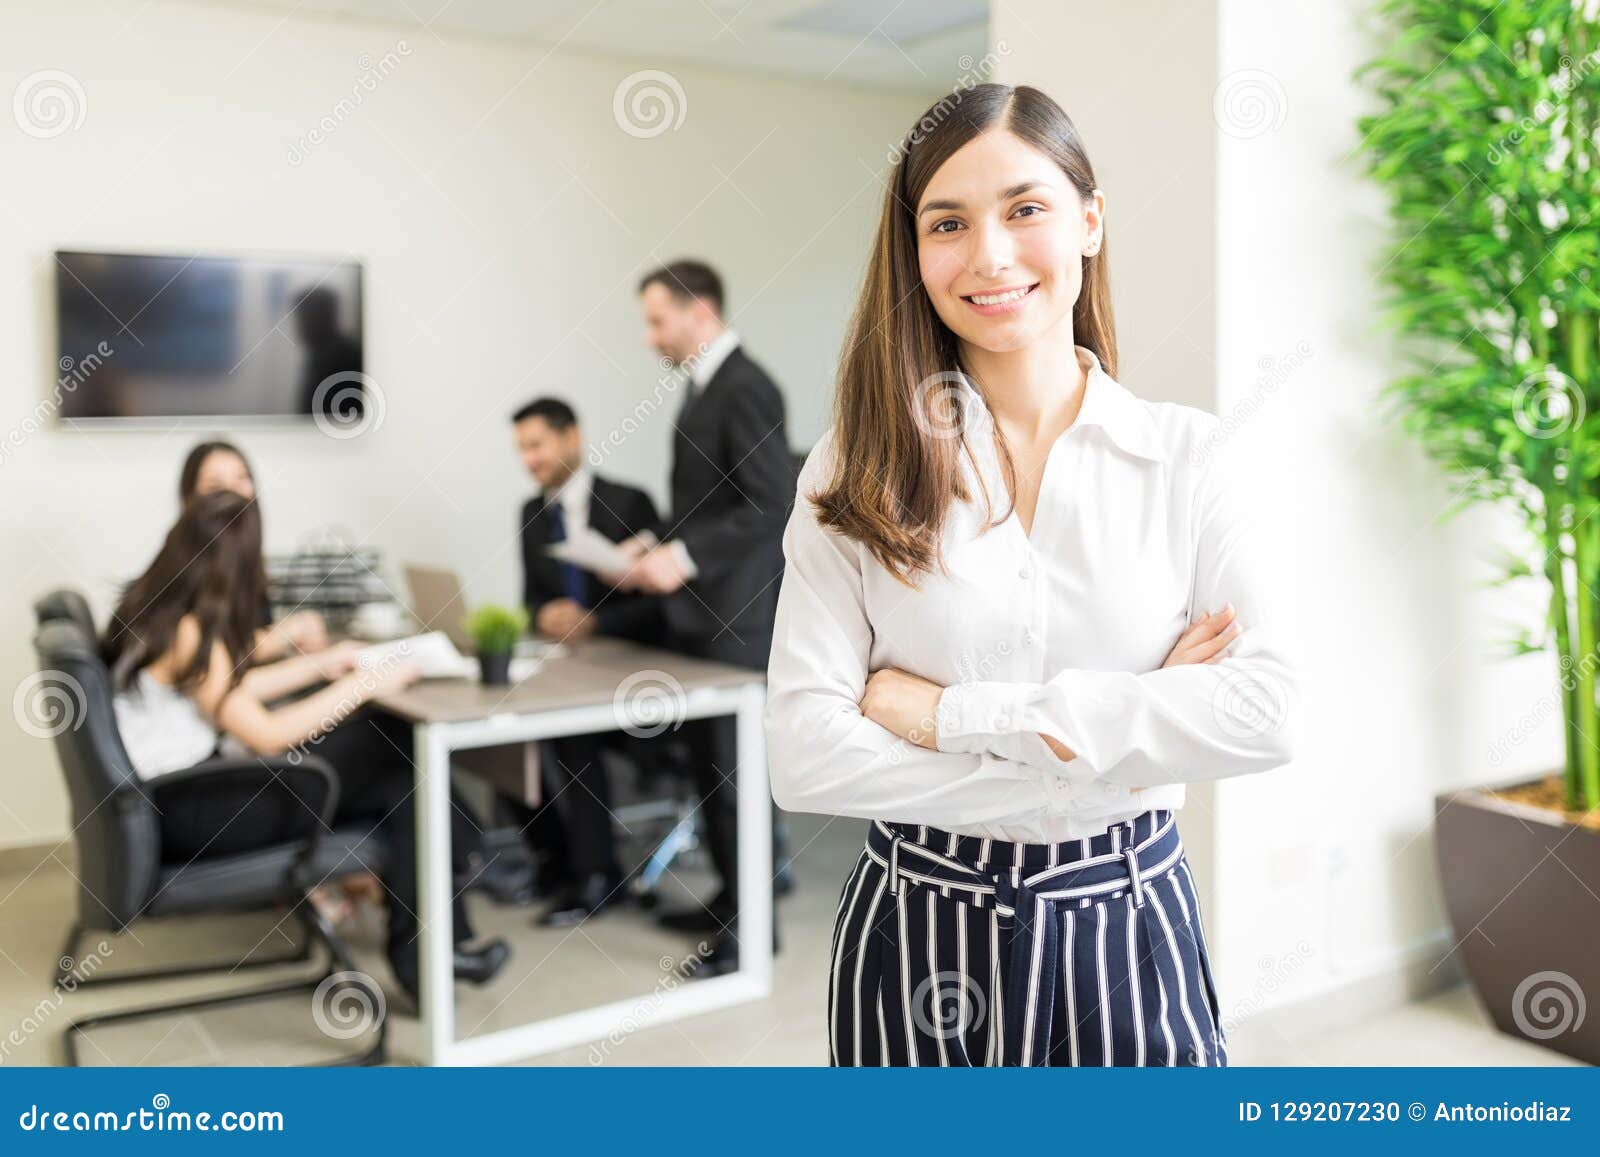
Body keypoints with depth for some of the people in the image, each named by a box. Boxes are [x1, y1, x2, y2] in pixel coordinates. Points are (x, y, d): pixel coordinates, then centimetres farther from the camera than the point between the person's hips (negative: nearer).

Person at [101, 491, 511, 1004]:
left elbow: (232, 691, 17)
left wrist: (319, 665, 21)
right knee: (389, 753, -9)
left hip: (176, 786, 9)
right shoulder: (189, 632, -20)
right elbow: (267, 737, -17)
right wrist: (360, 685, -9)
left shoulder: (153, 606, 7)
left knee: (391, 765, 1)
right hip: (183, 814, -9)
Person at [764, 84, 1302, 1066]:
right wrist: (1088, 758, -18)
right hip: (920, 936, 0)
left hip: (1130, 920, 1)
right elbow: (804, 753, -15)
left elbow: (1267, 712, -15)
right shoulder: (860, 469, -7)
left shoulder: (1187, 455, -4)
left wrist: (962, 714, -18)